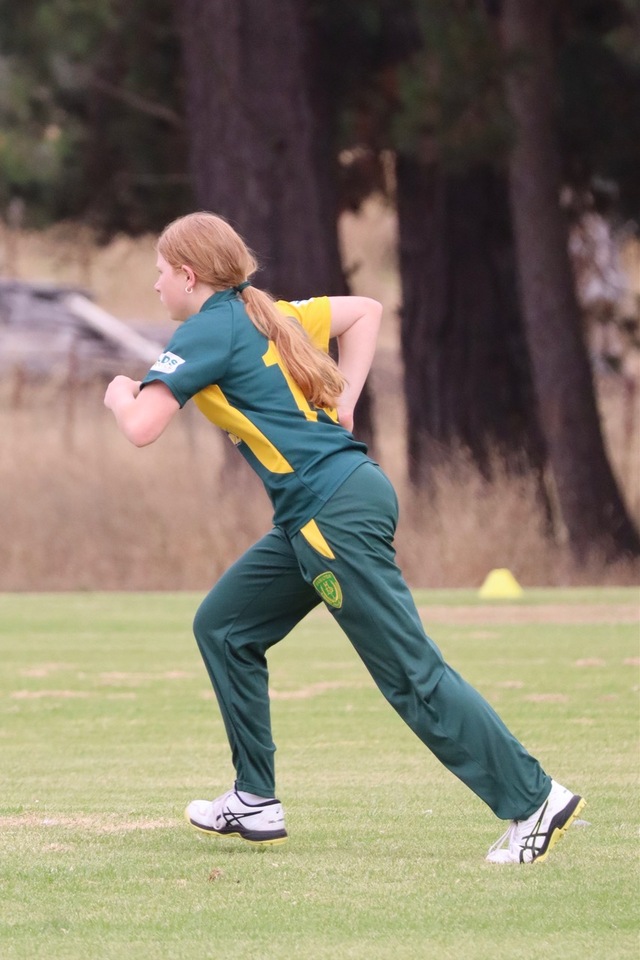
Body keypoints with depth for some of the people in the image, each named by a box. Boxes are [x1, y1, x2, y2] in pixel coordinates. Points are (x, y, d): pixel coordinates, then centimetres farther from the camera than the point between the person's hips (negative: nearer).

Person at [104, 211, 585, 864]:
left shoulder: (207, 331, -7)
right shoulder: (263, 315, 18)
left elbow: (141, 427, -15)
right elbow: (365, 311, 28)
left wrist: (119, 395, 9)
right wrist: (341, 407, 21)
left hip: (335, 513, -10)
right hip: (319, 517, 10)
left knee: (412, 675, -8)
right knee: (223, 627, 15)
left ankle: (534, 801, -9)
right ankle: (256, 803, 17)